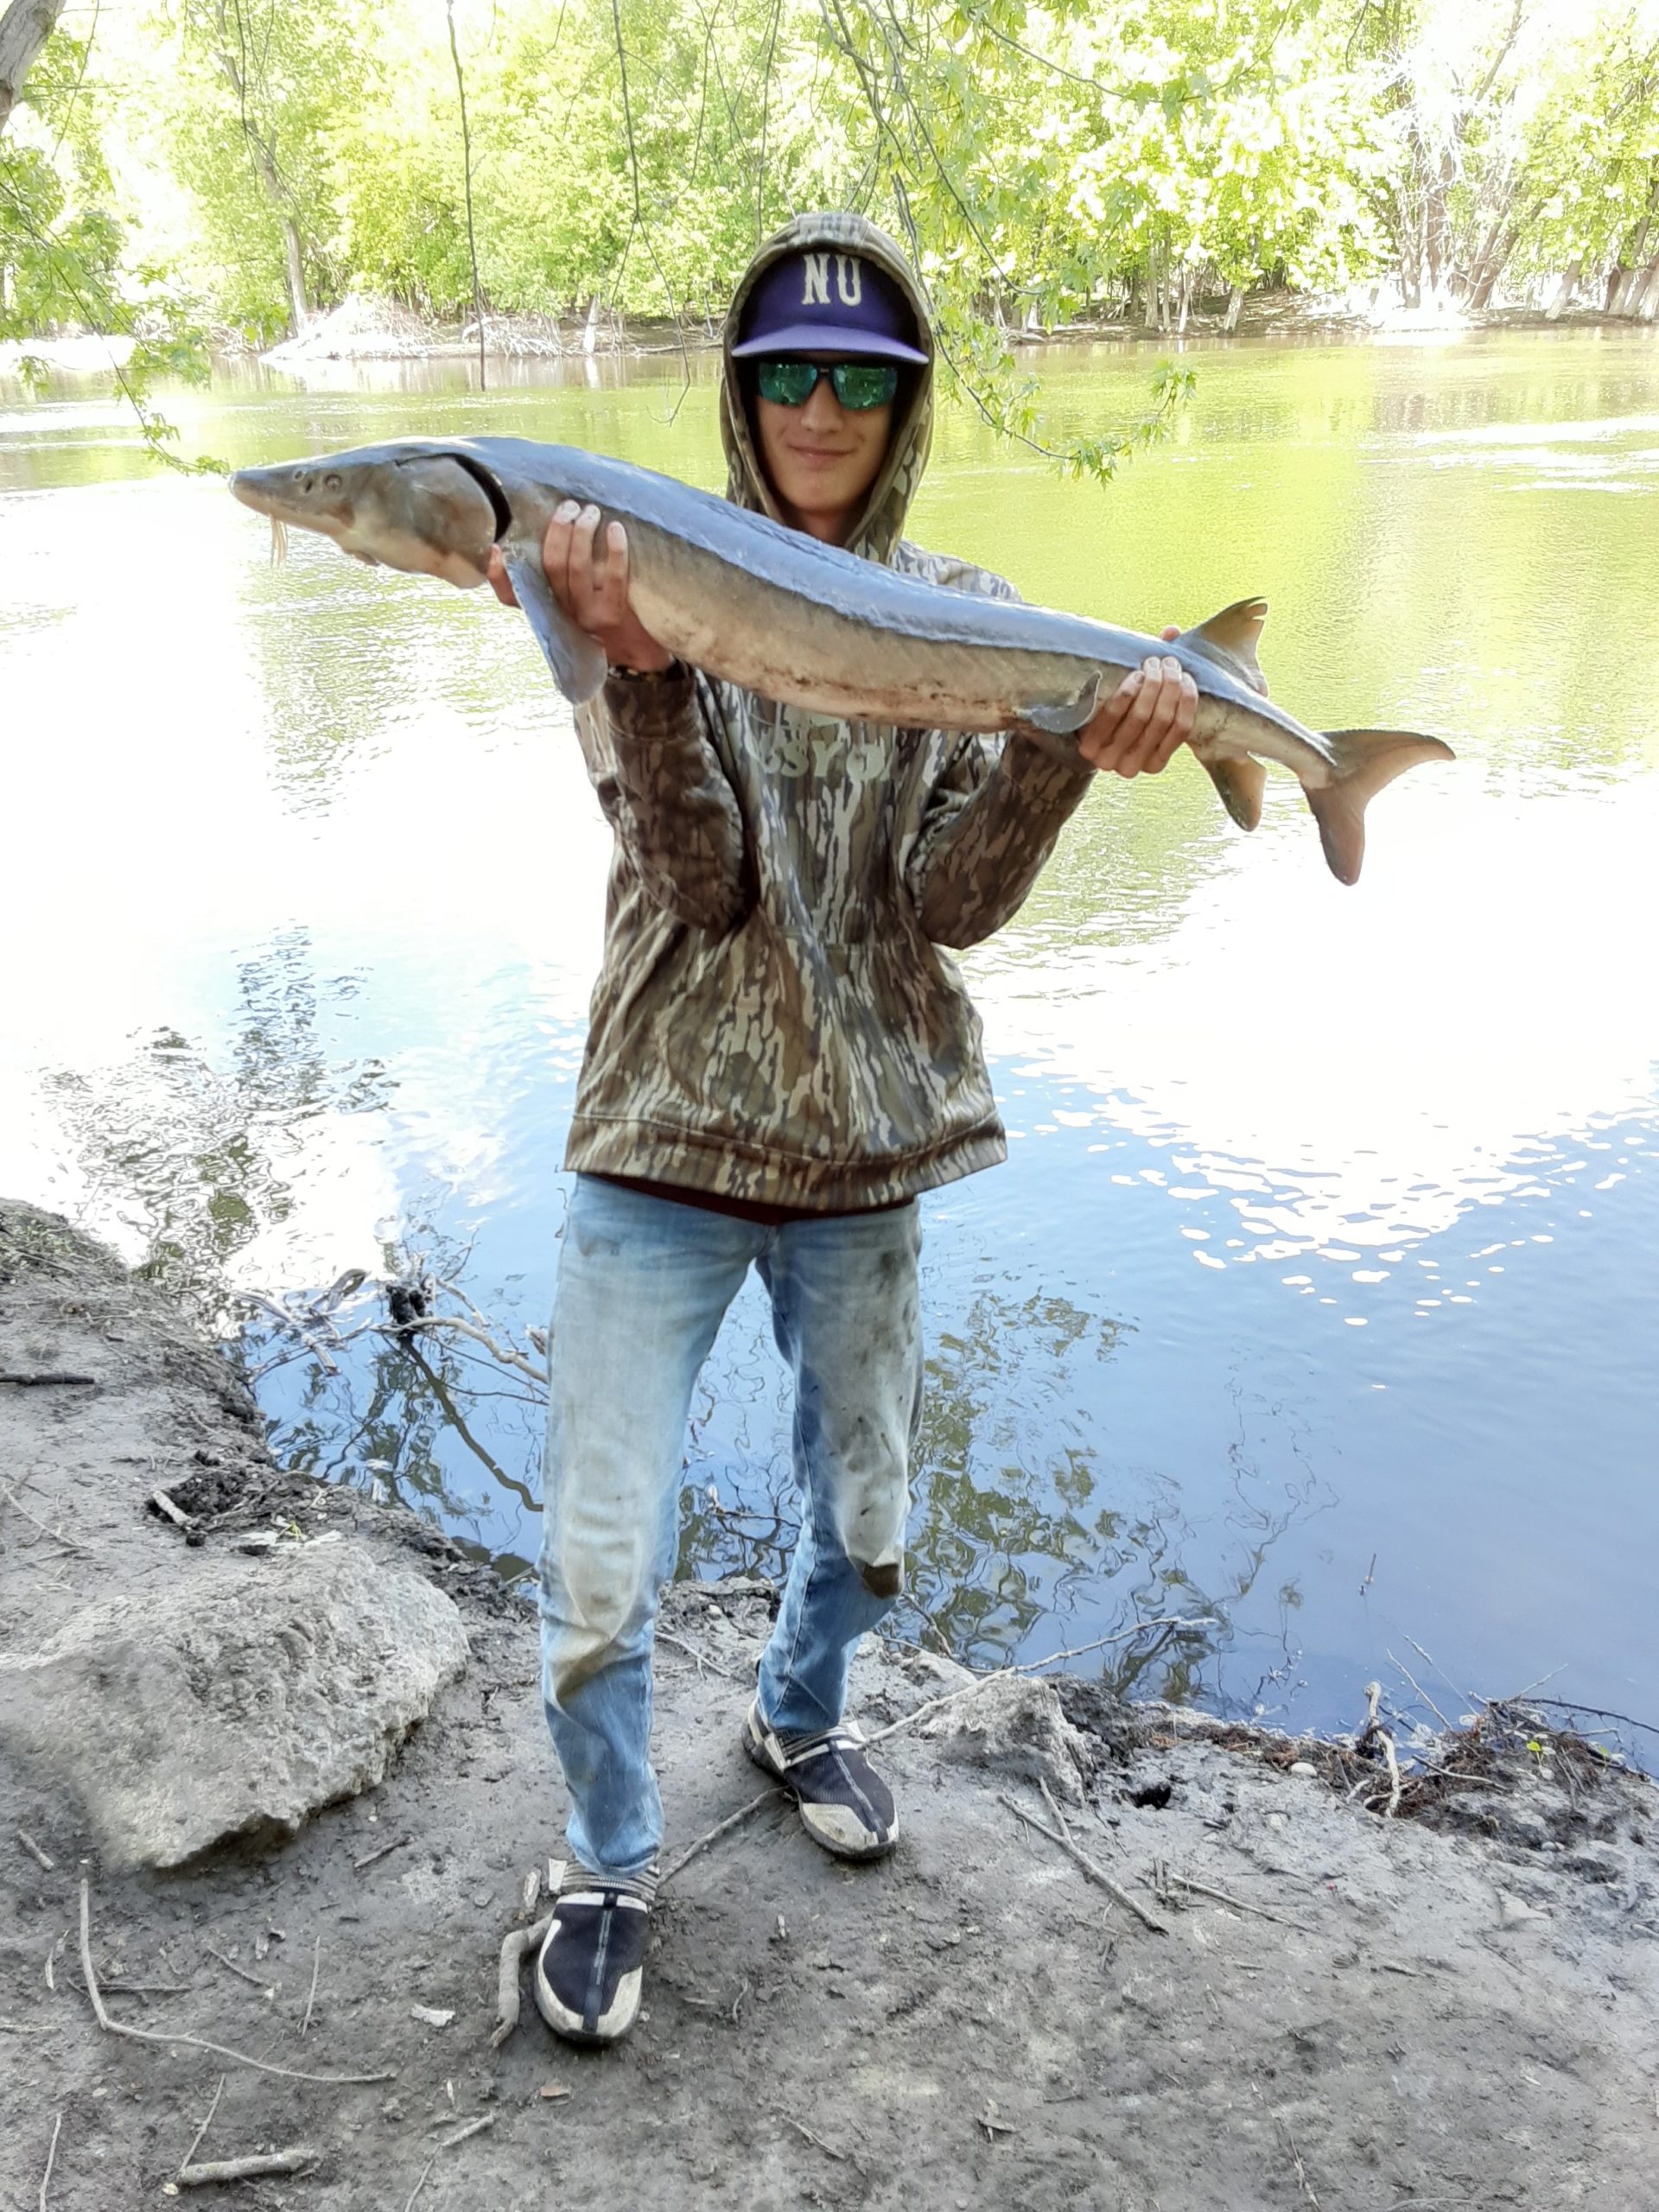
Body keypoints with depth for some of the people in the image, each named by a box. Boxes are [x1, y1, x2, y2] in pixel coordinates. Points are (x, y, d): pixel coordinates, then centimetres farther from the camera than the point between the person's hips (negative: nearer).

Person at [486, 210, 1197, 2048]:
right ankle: (611, 1863, 29)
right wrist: (638, 665, -33)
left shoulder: (967, 621, 1)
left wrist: (1063, 757, -25)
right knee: (597, 1577, 0)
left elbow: (952, 902, -8)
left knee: (865, 1524, 19)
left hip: (864, 1154, 3)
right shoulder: (651, 582, -5)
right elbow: (705, 881, -18)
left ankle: (798, 1718, 51)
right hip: (664, 1142, -2)